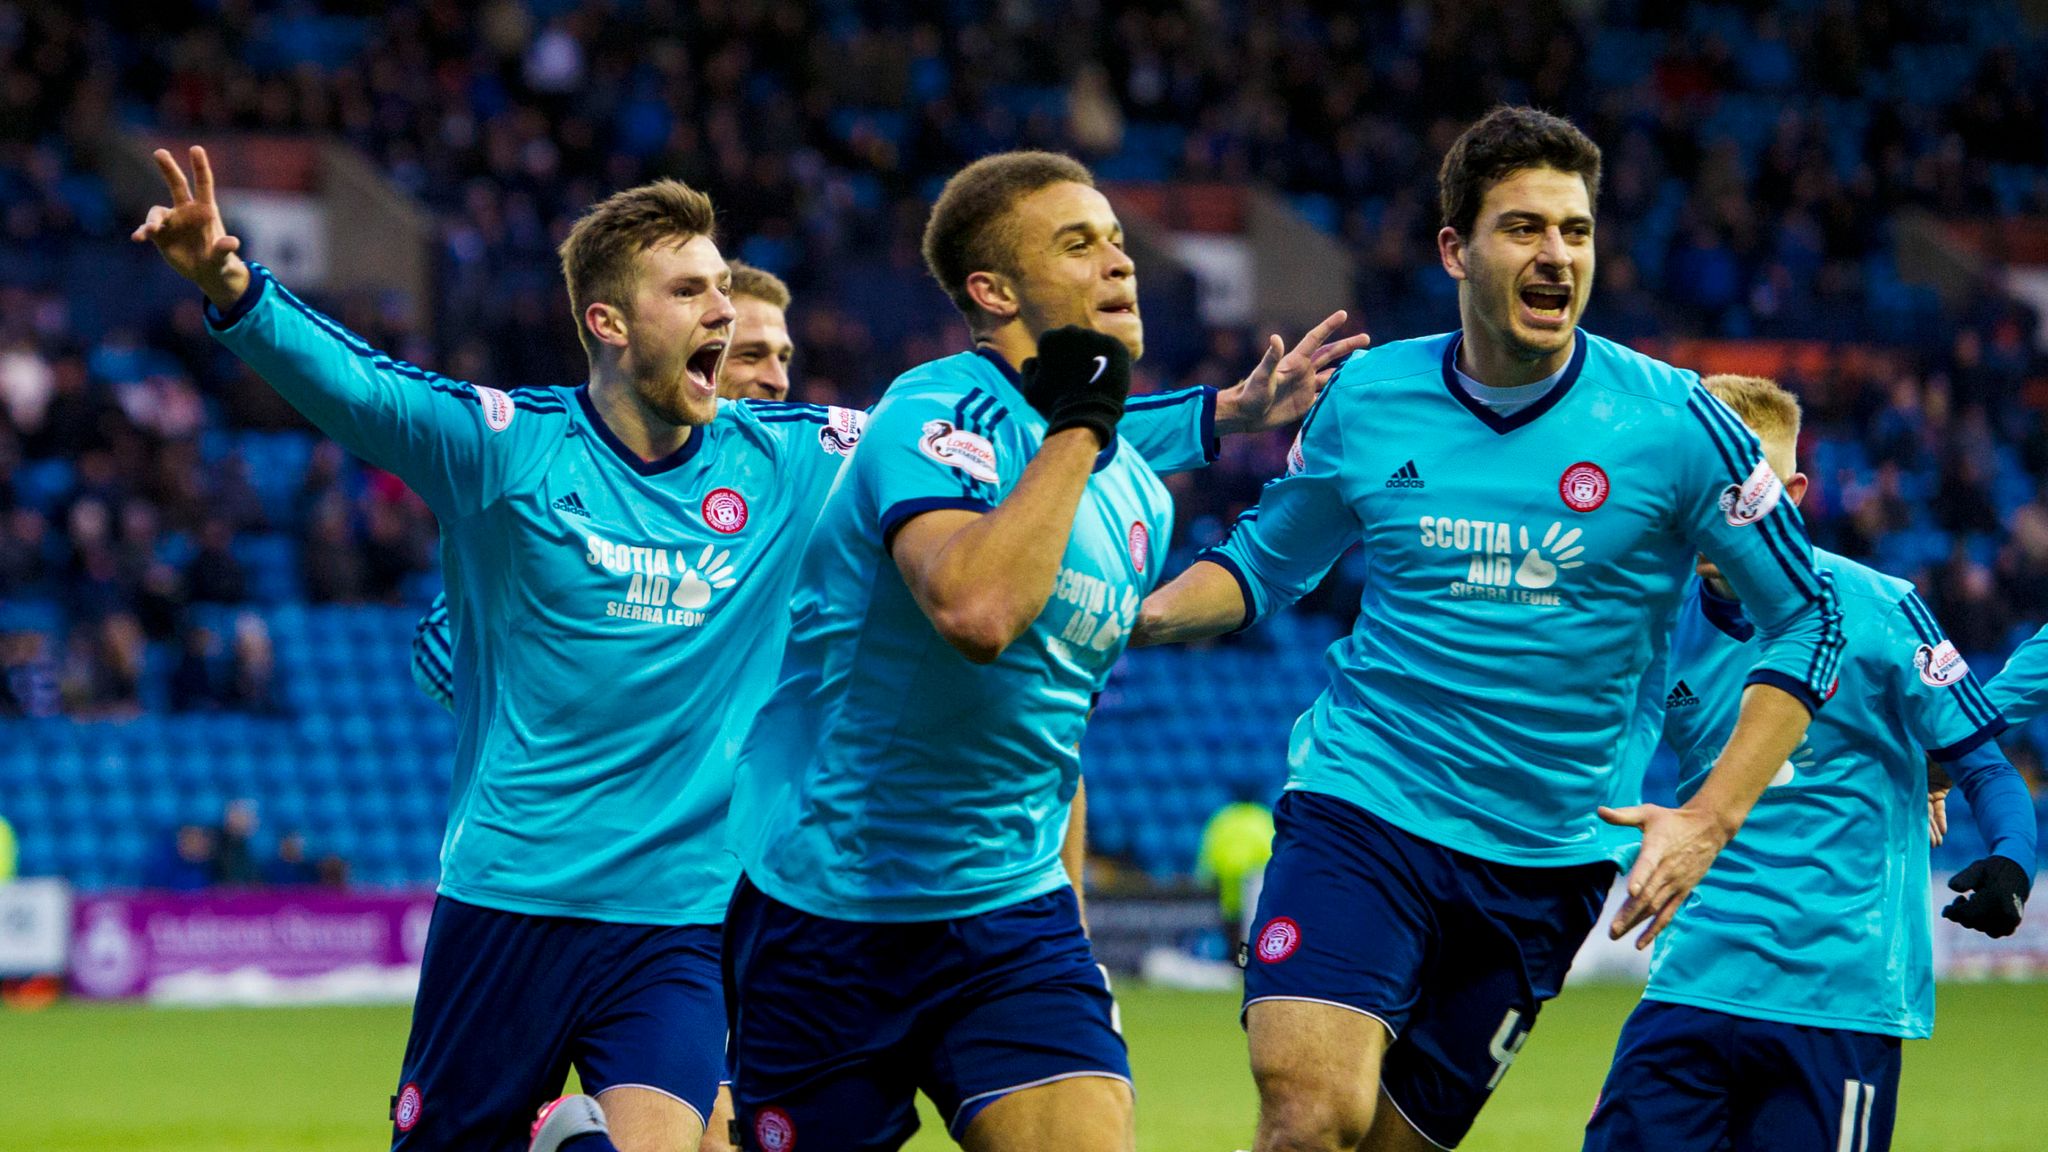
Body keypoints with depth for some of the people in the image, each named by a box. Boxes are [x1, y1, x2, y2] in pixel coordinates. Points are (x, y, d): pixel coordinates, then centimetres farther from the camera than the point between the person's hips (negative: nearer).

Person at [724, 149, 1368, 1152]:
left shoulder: (1139, 495, 10)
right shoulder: (937, 415, -14)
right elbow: (974, 609, -34)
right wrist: (1074, 431, -22)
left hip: (1012, 918, 6)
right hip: (825, 914, -5)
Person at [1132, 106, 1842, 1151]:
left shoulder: (1671, 421, -5)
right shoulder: (1364, 399, 1)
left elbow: (1805, 620, 2)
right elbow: (1266, 562, 18)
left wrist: (1709, 820, -8)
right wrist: (1135, 616, -2)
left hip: (1545, 862, 0)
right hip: (1357, 809, 0)